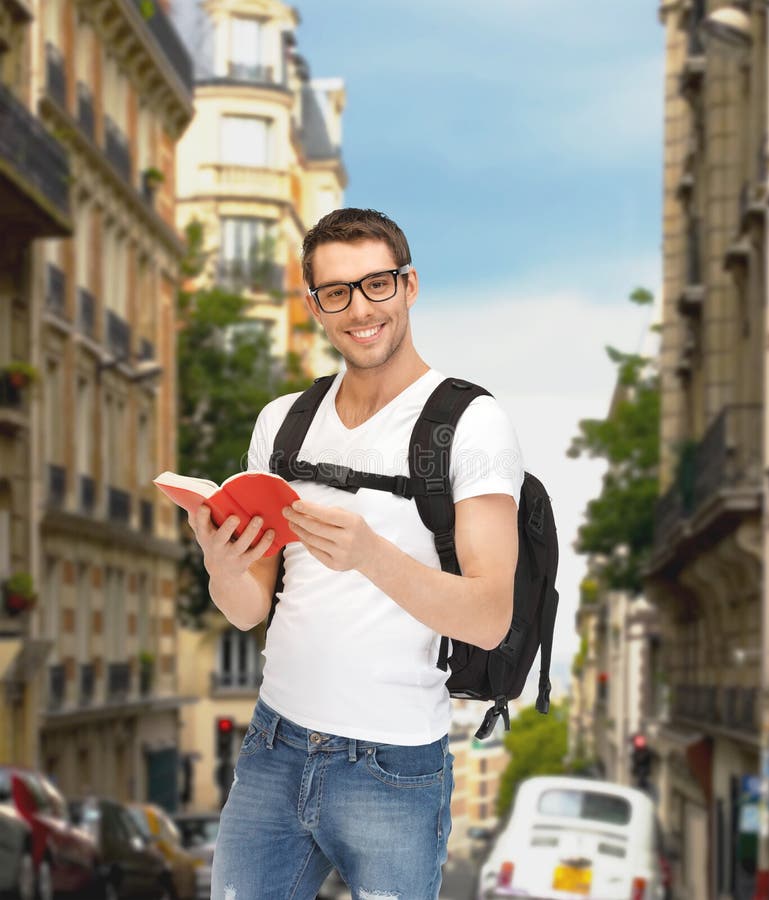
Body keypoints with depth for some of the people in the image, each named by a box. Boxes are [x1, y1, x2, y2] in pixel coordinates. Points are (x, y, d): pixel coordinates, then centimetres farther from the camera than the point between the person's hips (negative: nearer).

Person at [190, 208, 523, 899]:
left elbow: (490, 620, -16)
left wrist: (370, 554, -33)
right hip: (273, 750, 5)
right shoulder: (282, 421, 9)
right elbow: (250, 609, 8)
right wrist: (222, 568, -16)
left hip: (393, 770, -5)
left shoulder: (471, 423, -8)